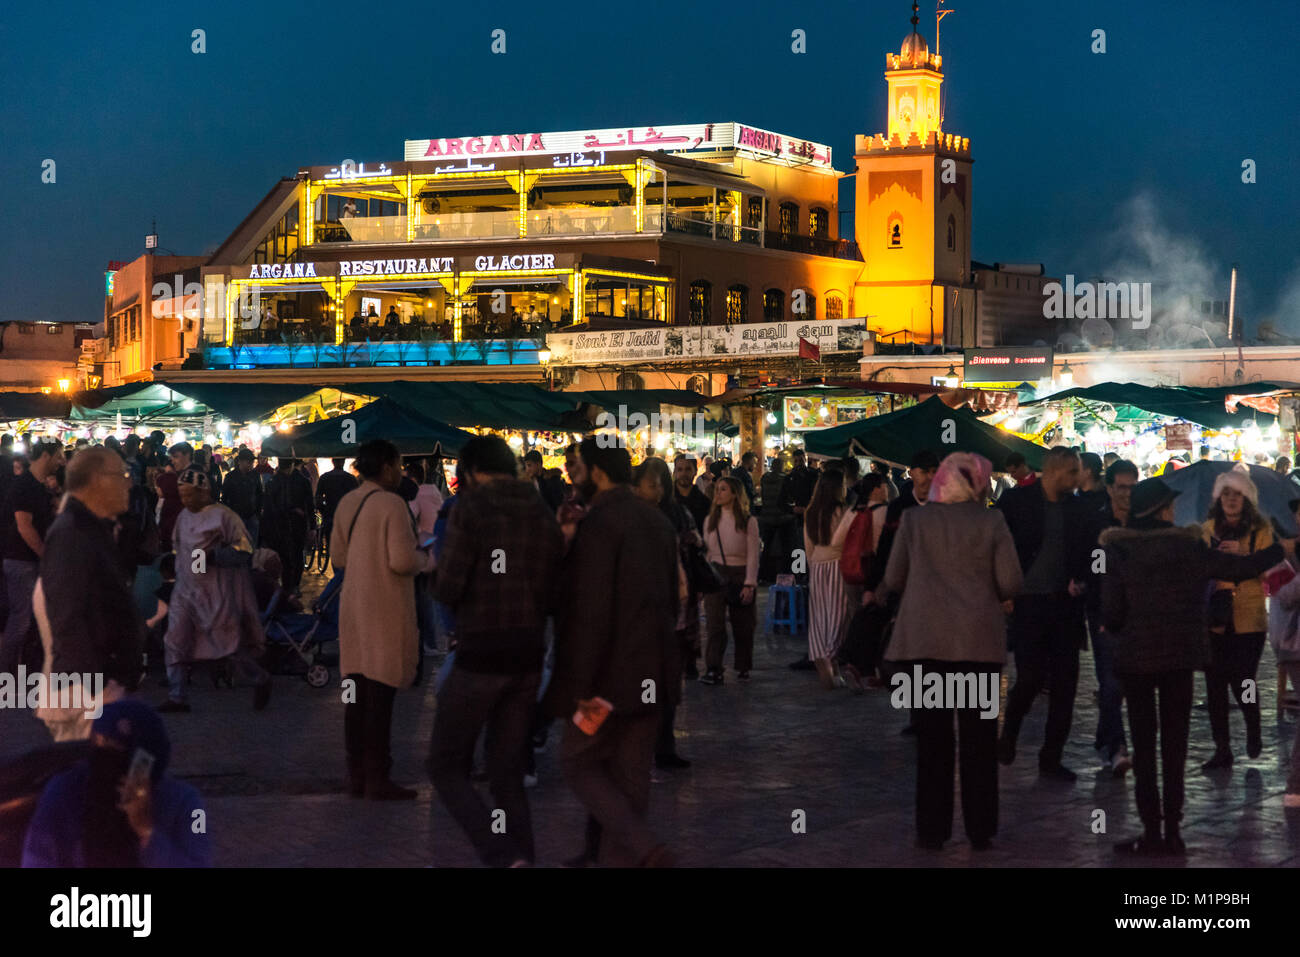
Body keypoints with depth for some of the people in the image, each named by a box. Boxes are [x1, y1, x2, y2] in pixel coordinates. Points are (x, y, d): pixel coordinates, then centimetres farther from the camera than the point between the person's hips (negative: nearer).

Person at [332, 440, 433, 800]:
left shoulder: (346, 503, 9)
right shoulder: (391, 504, -15)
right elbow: (402, 561, -21)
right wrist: (426, 560, -1)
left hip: (353, 606, 8)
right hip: (386, 608, -8)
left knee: (357, 692, 11)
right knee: (381, 693, -5)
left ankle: (357, 775, 15)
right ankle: (377, 779, -4)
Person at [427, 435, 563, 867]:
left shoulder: (472, 506, -9)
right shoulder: (545, 516, 8)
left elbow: (448, 589, -12)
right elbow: (552, 596, 12)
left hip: (478, 657, -5)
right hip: (528, 660, 5)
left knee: (447, 767, 4)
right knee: (508, 774, 13)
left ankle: (503, 856, -13)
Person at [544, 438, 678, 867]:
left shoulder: (600, 523, -17)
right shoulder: (658, 521, 11)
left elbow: (590, 611, -20)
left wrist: (579, 685, -18)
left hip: (611, 671, -8)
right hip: (651, 674, 8)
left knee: (578, 761, 4)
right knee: (631, 774, 12)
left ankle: (644, 848, -12)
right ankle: (620, 856, 15)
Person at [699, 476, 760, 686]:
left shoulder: (748, 522, -1)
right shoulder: (710, 521, 10)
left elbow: (753, 555, -4)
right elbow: (706, 550, 12)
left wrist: (749, 583, -10)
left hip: (740, 574, -2)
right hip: (716, 574, 2)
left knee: (742, 625, 5)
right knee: (715, 623, -10)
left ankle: (743, 667, 22)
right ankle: (713, 670, -13)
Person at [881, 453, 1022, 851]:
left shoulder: (915, 520, 2)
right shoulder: (991, 521, -2)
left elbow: (893, 580, 6)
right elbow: (1011, 584, -5)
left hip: (923, 640, 1)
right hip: (979, 642, -1)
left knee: (932, 736, 6)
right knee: (978, 737, 7)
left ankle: (932, 829, 8)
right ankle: (980, 829, 11)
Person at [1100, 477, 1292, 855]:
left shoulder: (1119, 553, -9)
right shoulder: (1187, 548, -6)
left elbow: (1111, 615, -10)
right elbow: (1241, 568, 1)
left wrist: (1115, 626, 14)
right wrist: (1282, 550, 17)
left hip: (1136, 658, -1)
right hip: (1179, 658, 1)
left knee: (1143, 746, 5)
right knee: (1175, 745, 9)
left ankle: (1152, 832, 1)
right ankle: (1173, 831, 8)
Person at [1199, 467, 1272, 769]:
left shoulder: (1260, 530, -1)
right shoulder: (1207, 529, 7)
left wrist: (1242, 554, -22)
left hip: (1248, 617, -3)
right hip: (1215, 619, 3)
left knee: (1242, 682, -7)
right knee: (1215, 685, 2)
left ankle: (1253, 730, 24)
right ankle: (1222, 749, 13)